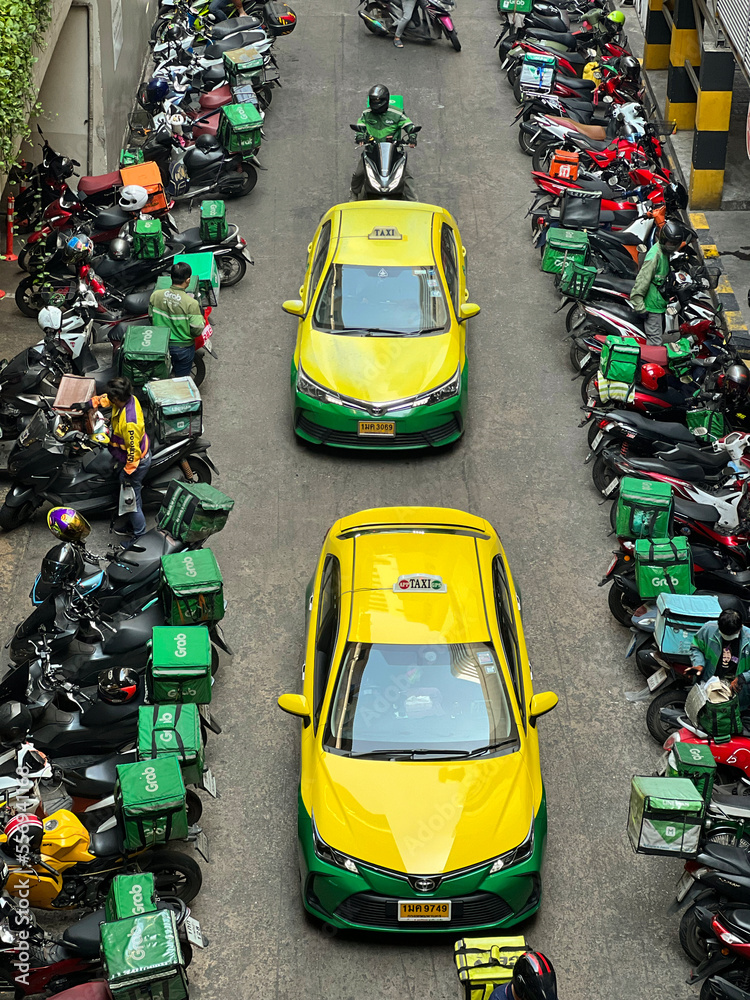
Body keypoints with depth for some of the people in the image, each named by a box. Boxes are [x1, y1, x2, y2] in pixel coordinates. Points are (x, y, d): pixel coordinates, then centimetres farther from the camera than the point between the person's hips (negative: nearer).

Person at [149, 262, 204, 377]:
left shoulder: (155, 295, -12)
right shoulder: (191, 303, -27)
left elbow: (151, 318, 2)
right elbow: (196, 331, -20)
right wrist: (202, 320, 0)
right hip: (182, 348, -4)